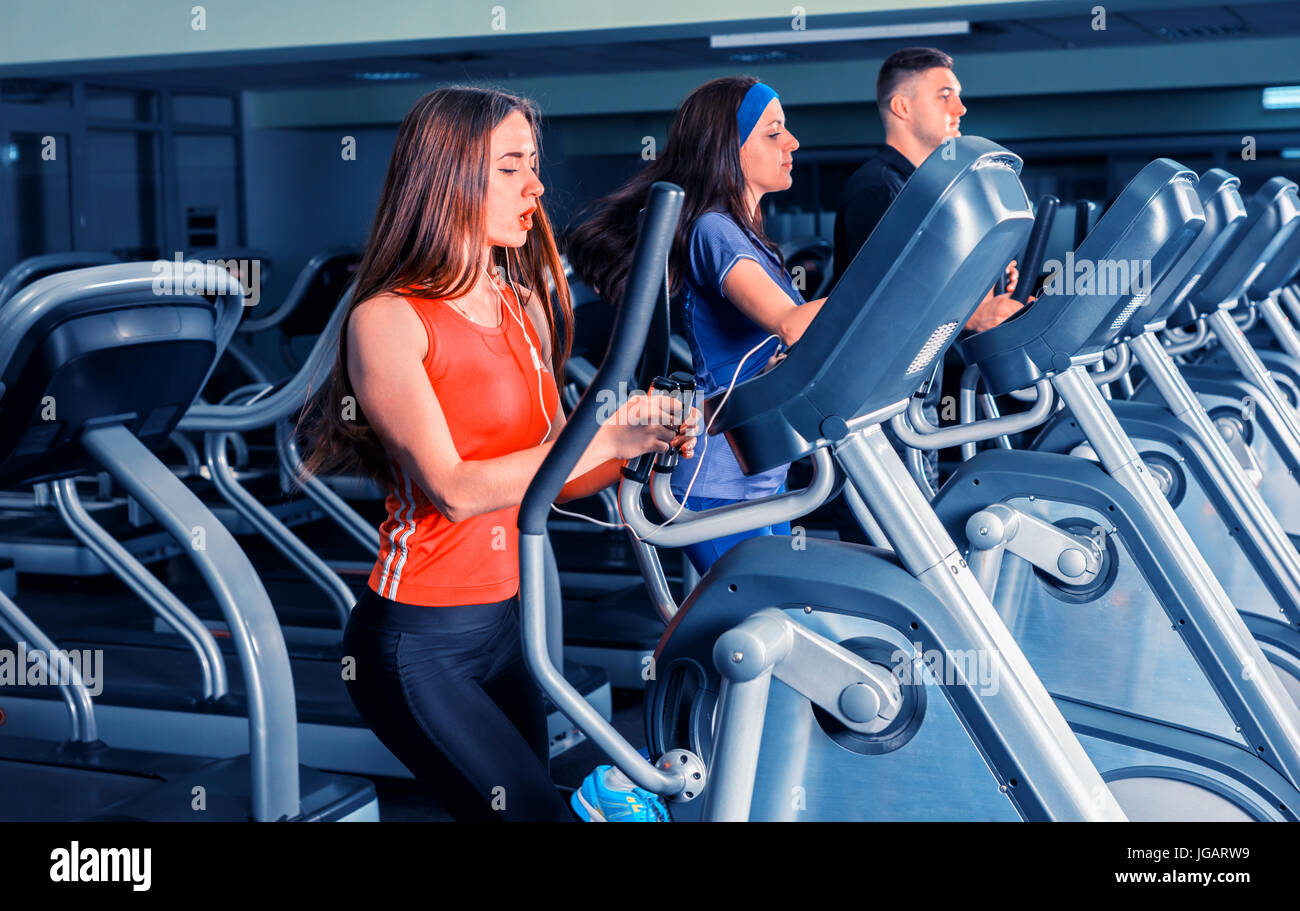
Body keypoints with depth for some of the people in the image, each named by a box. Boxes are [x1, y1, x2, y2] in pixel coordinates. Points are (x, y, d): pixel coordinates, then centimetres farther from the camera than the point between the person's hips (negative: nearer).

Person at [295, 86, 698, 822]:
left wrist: (645, 441, -9)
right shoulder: (387, 320, -11)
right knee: (535, 811, -11)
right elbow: (453, 489, -20)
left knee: (530, 797, 13)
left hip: (511, 620, 7)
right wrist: (604, 436, -24)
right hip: (420, 643, -7)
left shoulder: (527, 306, 10)